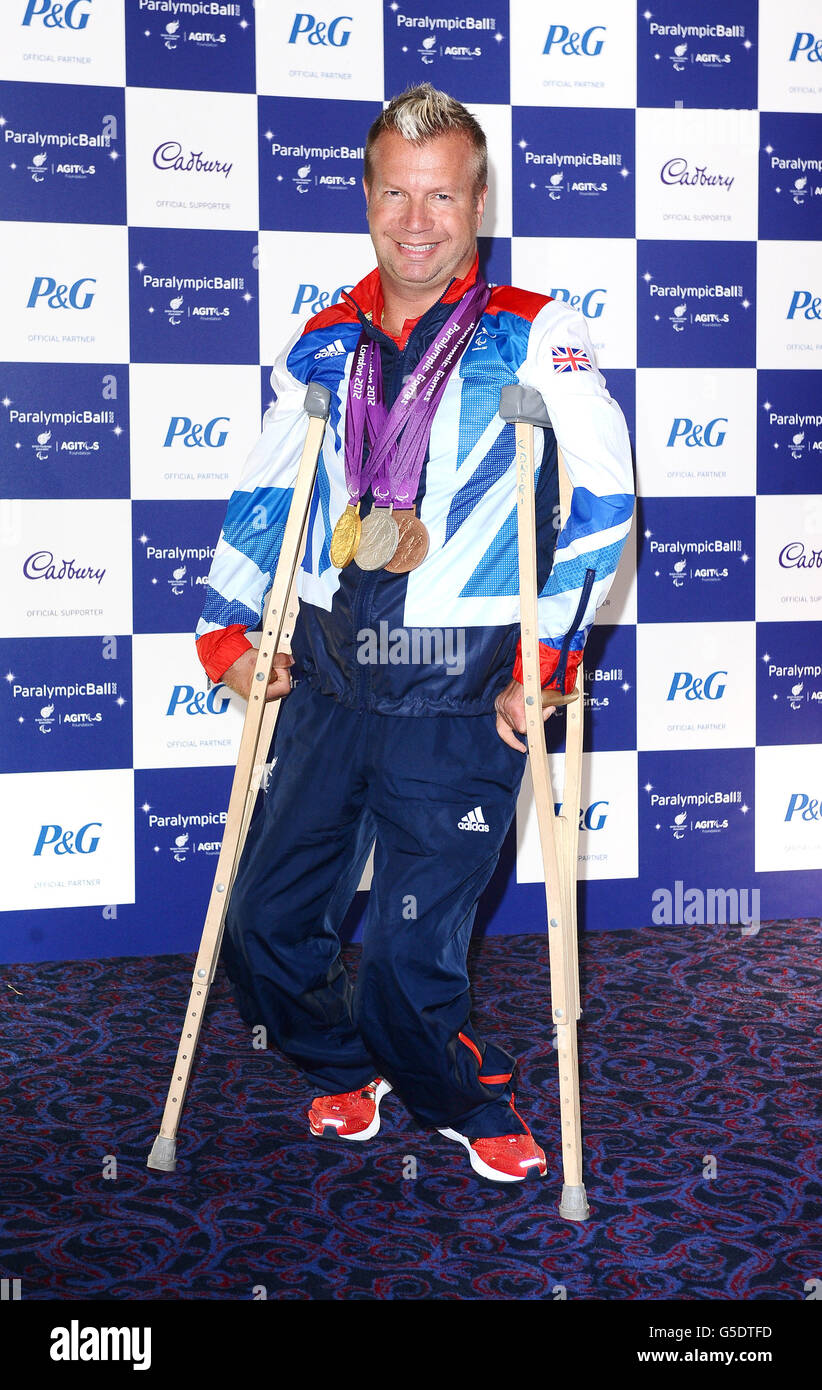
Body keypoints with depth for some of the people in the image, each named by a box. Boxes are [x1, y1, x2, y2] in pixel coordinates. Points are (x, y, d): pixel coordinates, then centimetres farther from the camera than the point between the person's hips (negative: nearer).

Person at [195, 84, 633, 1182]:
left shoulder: (534, 337, -3)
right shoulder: (325, 345, 10)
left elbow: (603, 497, -6)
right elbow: (263, 491, 18)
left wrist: (546, 652, -10)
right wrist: (227, 627, 12)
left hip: (460, 697, -5)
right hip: (327, 680, 5)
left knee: (411, 950, -2)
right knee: (265, 925, 9)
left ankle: (462, 1102, 29)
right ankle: (350, 1065, 39)